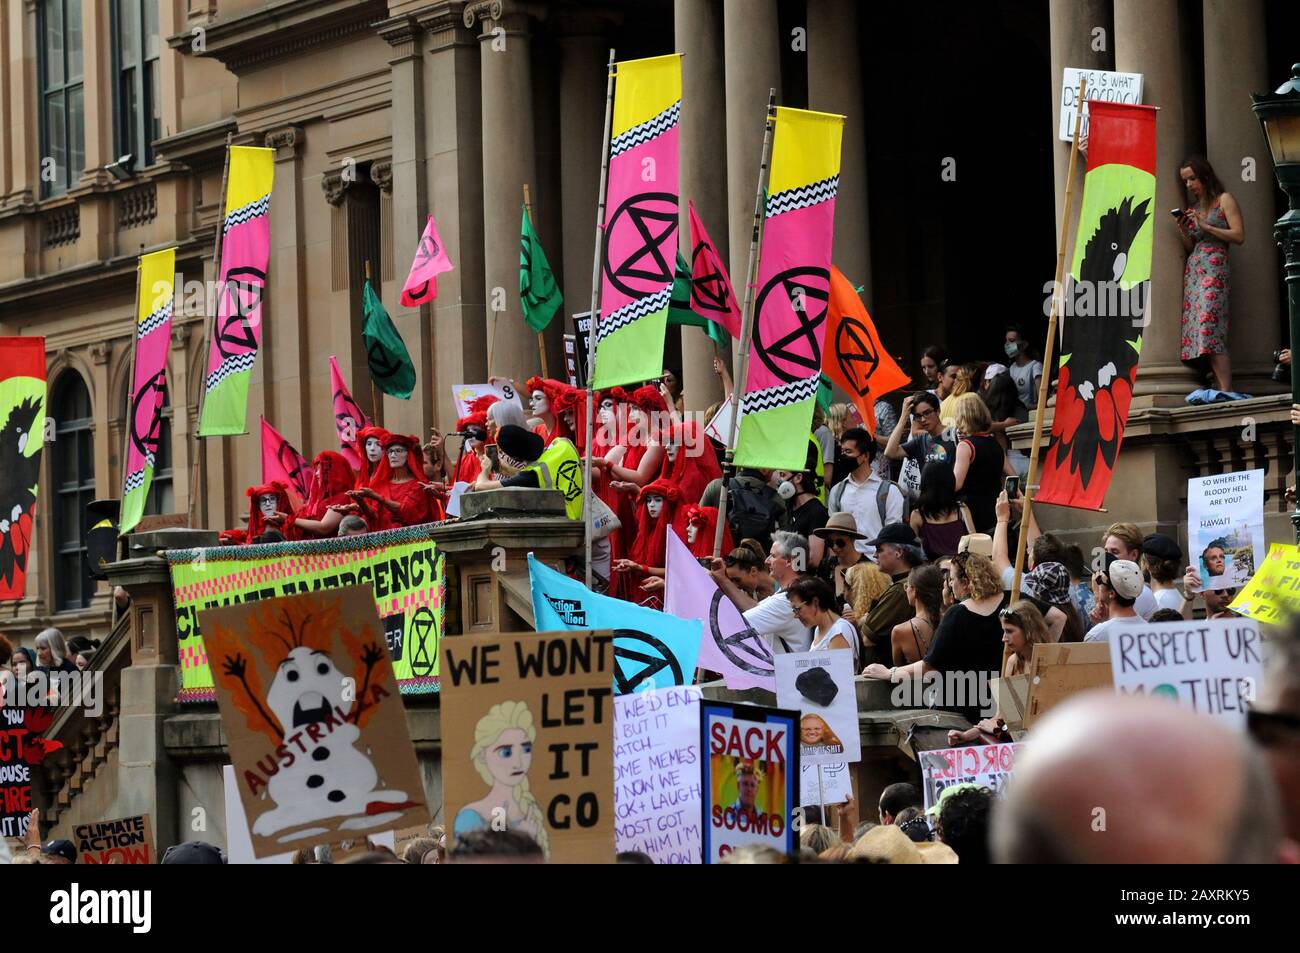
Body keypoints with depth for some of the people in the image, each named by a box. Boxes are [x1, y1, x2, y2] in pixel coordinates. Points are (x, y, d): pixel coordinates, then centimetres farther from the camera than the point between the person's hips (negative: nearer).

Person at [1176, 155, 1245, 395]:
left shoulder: (1223, 200, 5)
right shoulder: (1192, 208, 22)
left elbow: (1239, 235, -4)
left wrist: (1205, 226, -7)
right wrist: (1183, 231, 3)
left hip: (1214, 268, -7)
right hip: (1192, 271, 7)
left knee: (1208, 329, -23)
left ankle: (1226, 391, -29)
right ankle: (1220, 389, -12)